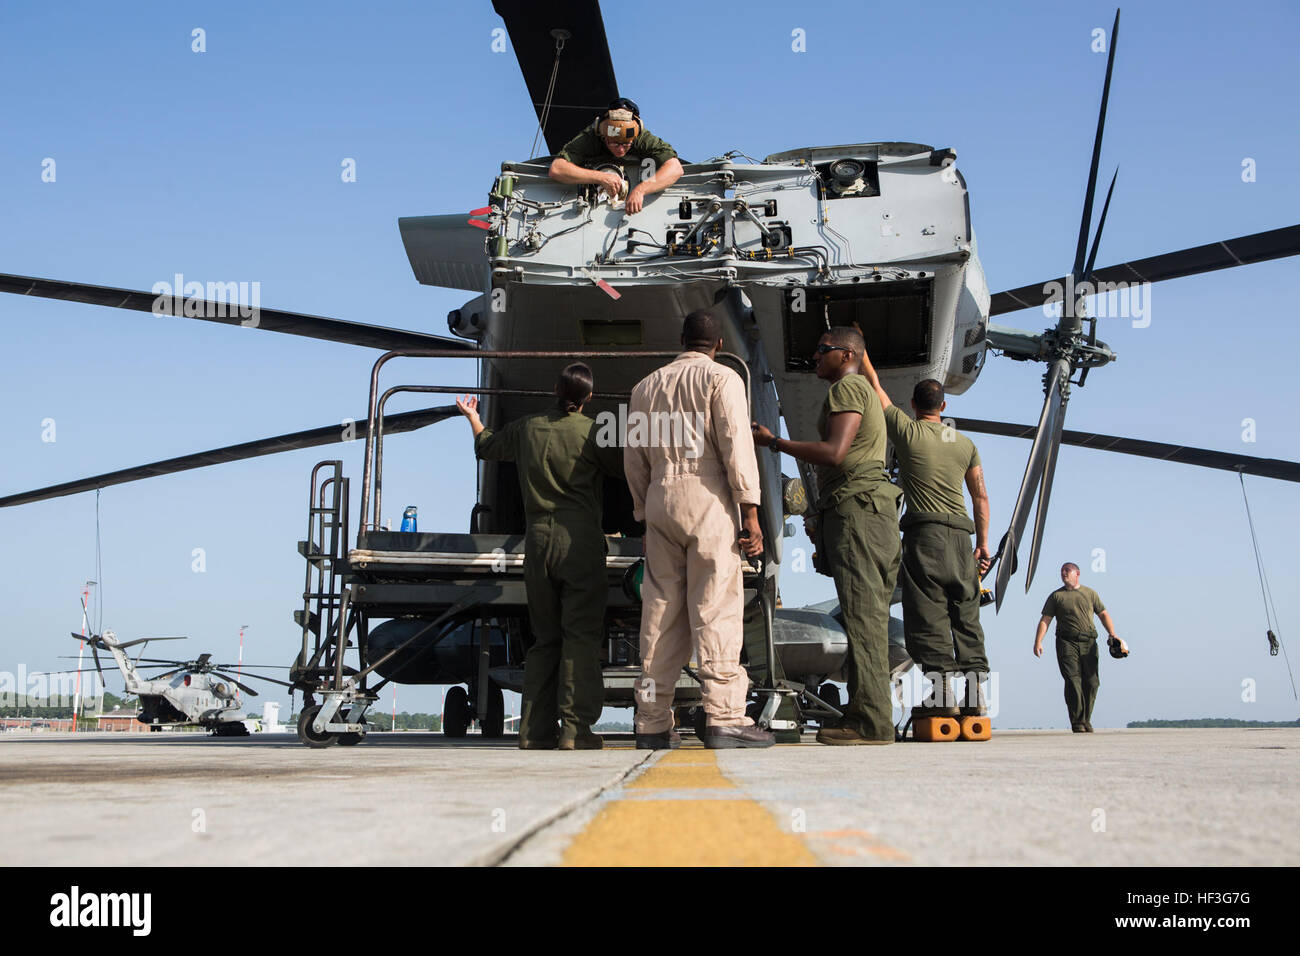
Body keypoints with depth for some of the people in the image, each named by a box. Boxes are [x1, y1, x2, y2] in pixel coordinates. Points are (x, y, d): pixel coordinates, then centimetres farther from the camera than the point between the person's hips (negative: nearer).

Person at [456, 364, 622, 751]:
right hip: (579, 539, -4)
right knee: (580, 636, -4)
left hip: (537, 538, 4)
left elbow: (486, 447, 26)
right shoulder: (592, 433, -4)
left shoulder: (526, 428, 9)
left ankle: (535, 730, 8)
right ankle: (575, 729, -11)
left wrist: (472, 415, 47)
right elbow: (625, 470, 8)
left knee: (544, 637, 12)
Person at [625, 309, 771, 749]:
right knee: (716, 608, -6)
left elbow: (634, 458, 18)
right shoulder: (721, 378, 1)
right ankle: (724, 717, -11)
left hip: (660, 497, 5)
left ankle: (652, 722, 6)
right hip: (707, 497, -5)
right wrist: (750, 511, -9)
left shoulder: (646, 386, 18)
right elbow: (736, 445, -9)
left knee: (660, 610, 6)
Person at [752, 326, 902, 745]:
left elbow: (834, 454, -17)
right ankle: (869, 717, 4)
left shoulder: (846, 388, -3)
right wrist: (823, 518, 27)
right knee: (868, 615, 5)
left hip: (856, 507, -11)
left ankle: (871, 722, -20)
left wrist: (773, 442, -9)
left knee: (862, 614, -15)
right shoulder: (866, 392, 29)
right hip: (868, 509, 11)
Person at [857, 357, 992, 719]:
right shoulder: (966, 444, 13)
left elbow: (875, 385, 11)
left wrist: (859, 349, 23)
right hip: (961, 535, 5)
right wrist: (983, 543, 16)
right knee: (965, 613, 6)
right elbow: (981, 497, 12)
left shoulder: (907, 431, 1)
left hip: (925, 533, -4)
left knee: (929, 612, -6)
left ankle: (942, 690, -15)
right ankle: (975, 692, 0)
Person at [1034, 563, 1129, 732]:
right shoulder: (1056, 596, 11)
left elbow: (1104, 614, 17)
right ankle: (1077, 723, -12)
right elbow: (1045, 620, 5)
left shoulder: (1090, 594, 17)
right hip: (1066, 643, -2)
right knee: (1073, 681, -13)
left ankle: (1086, 721, 11)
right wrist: (1038, 642, -7)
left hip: (1088, 643, 2)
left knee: (1091, 682, -3)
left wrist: (1113, 635, 2)